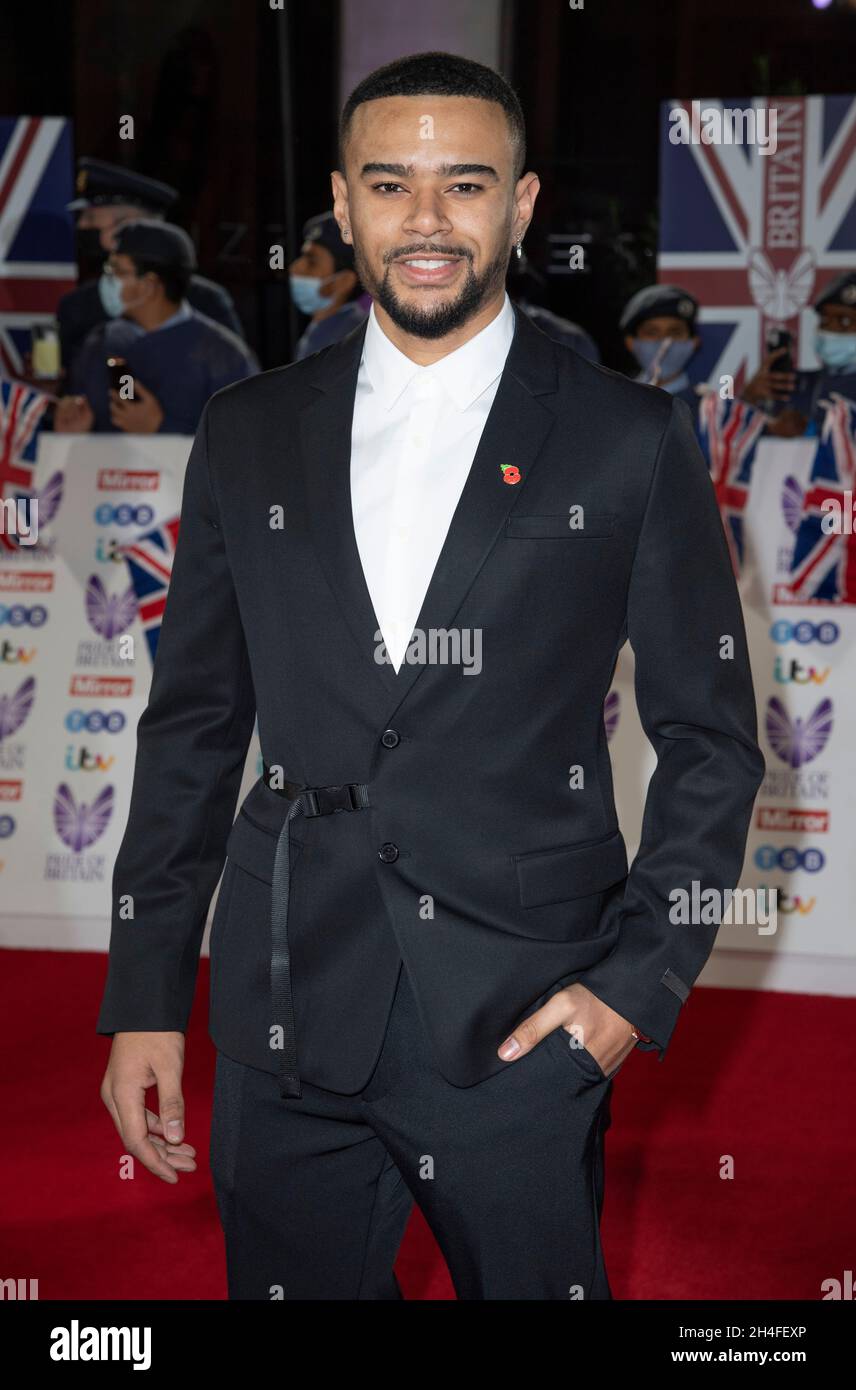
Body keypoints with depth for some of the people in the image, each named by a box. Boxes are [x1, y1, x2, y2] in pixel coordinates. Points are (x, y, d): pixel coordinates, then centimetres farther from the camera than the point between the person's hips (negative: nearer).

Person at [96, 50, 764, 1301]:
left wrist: (641, 981, -6)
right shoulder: (248, 435, 7)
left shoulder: (630, 440, -1)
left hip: (525, 1025, -2)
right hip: (286, 1024, 3)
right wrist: (145, 998, 7)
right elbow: (193, 724, 10)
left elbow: (711, 738, 2)